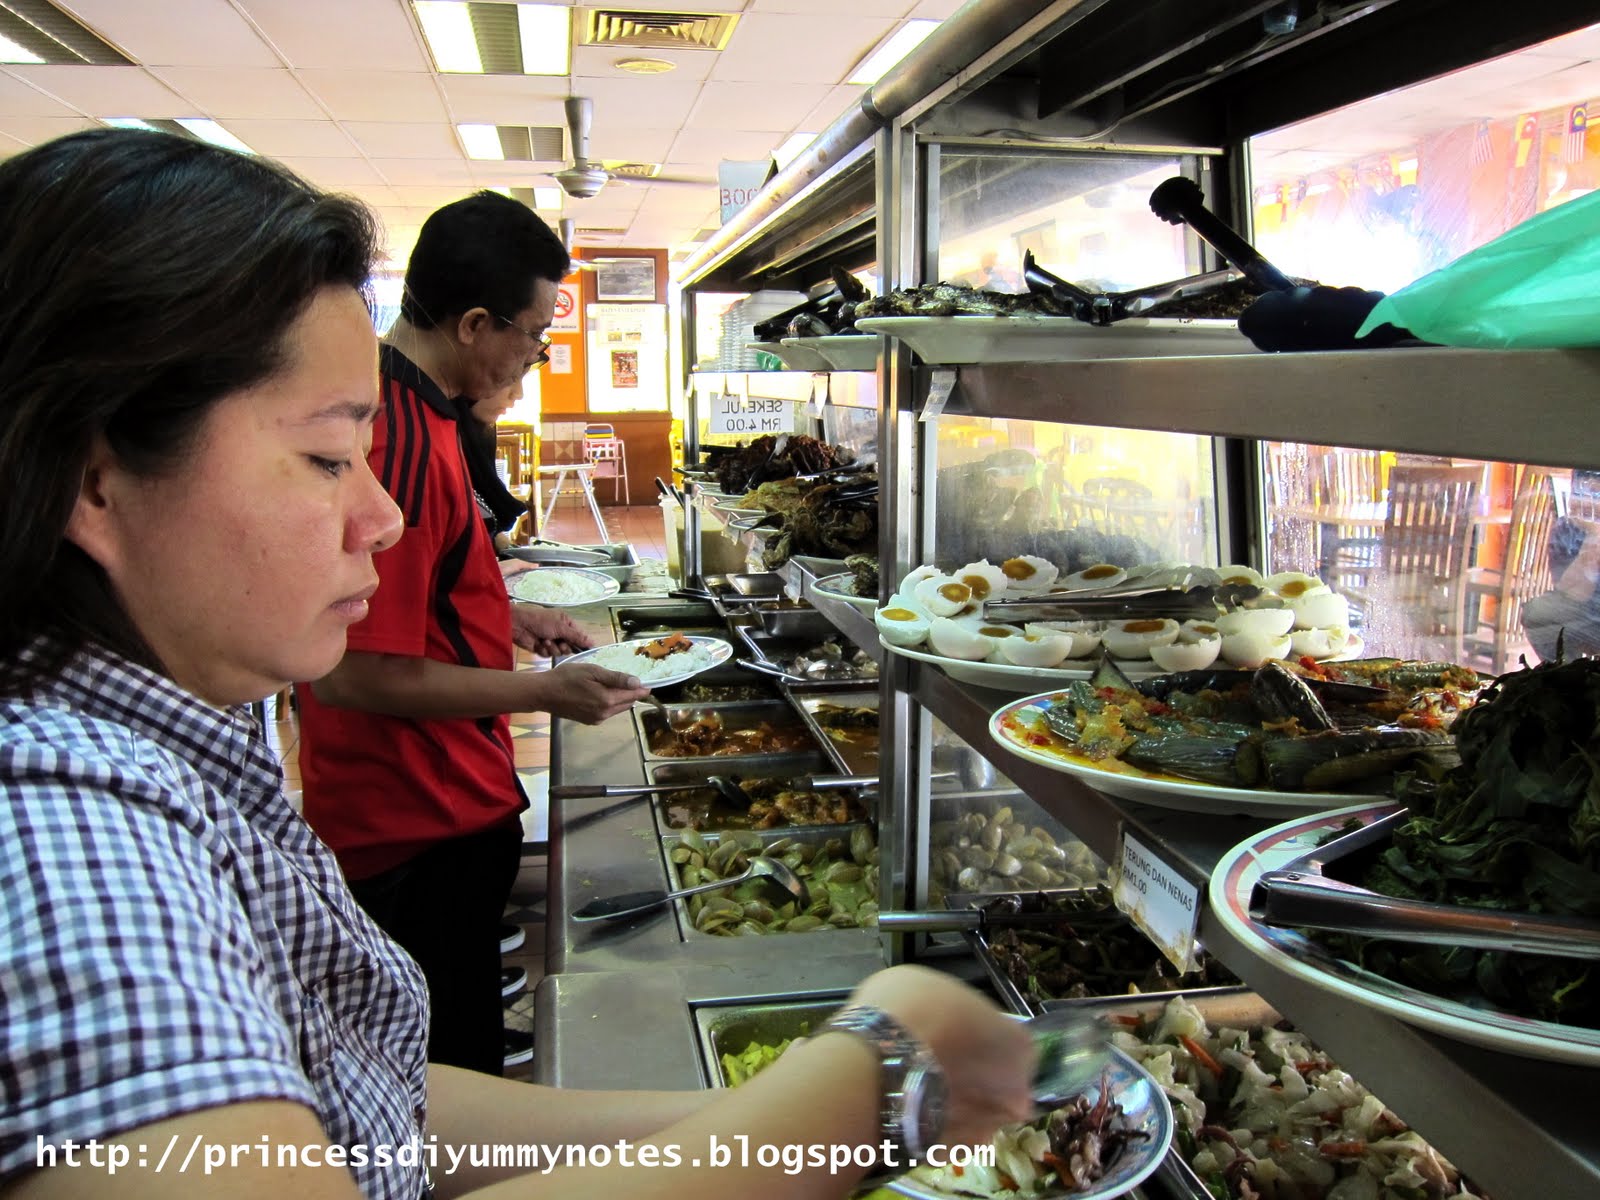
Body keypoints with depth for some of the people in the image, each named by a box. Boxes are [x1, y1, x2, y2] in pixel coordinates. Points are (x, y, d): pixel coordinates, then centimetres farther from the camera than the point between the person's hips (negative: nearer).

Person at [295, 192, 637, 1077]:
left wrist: (505, 615, 12)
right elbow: (358, 673, -27)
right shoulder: (403, 447, -28)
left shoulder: (401, 406, 5)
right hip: (421, 827, -10)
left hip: (439, 797, 10)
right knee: (450, 1070, 9)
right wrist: (545, 690, -19)